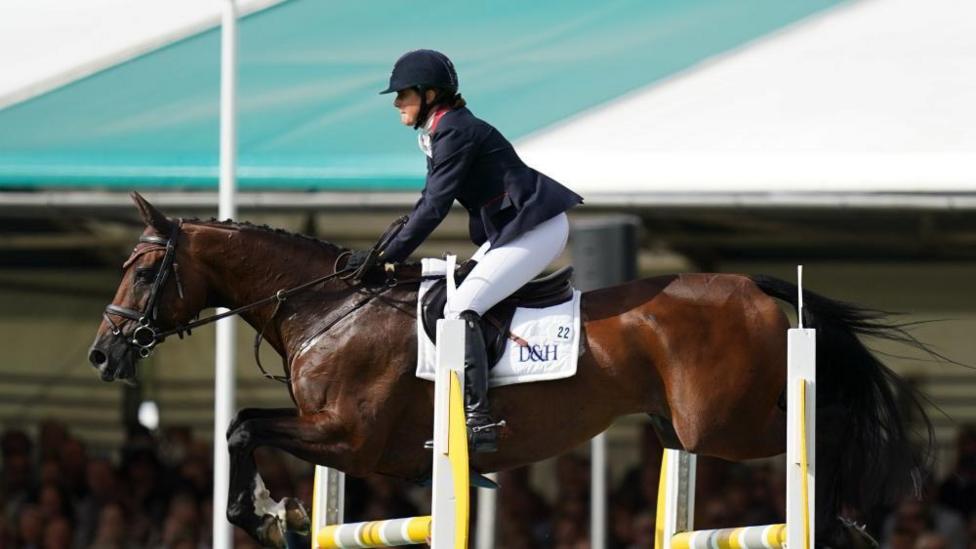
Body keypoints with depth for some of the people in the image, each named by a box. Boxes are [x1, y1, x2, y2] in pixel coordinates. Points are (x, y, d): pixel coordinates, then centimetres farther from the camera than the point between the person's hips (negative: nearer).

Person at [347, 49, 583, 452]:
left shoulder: (455, 132, -18)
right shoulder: (436, 134, 14)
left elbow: (435, 207, -21)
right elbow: (427, 202, 17)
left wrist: (387, 257, -18)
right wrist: (385, 254, 10)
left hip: (536, 229, -11)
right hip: (509, 229, 11)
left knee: (460, 310, -19)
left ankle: (478, 423, -22)